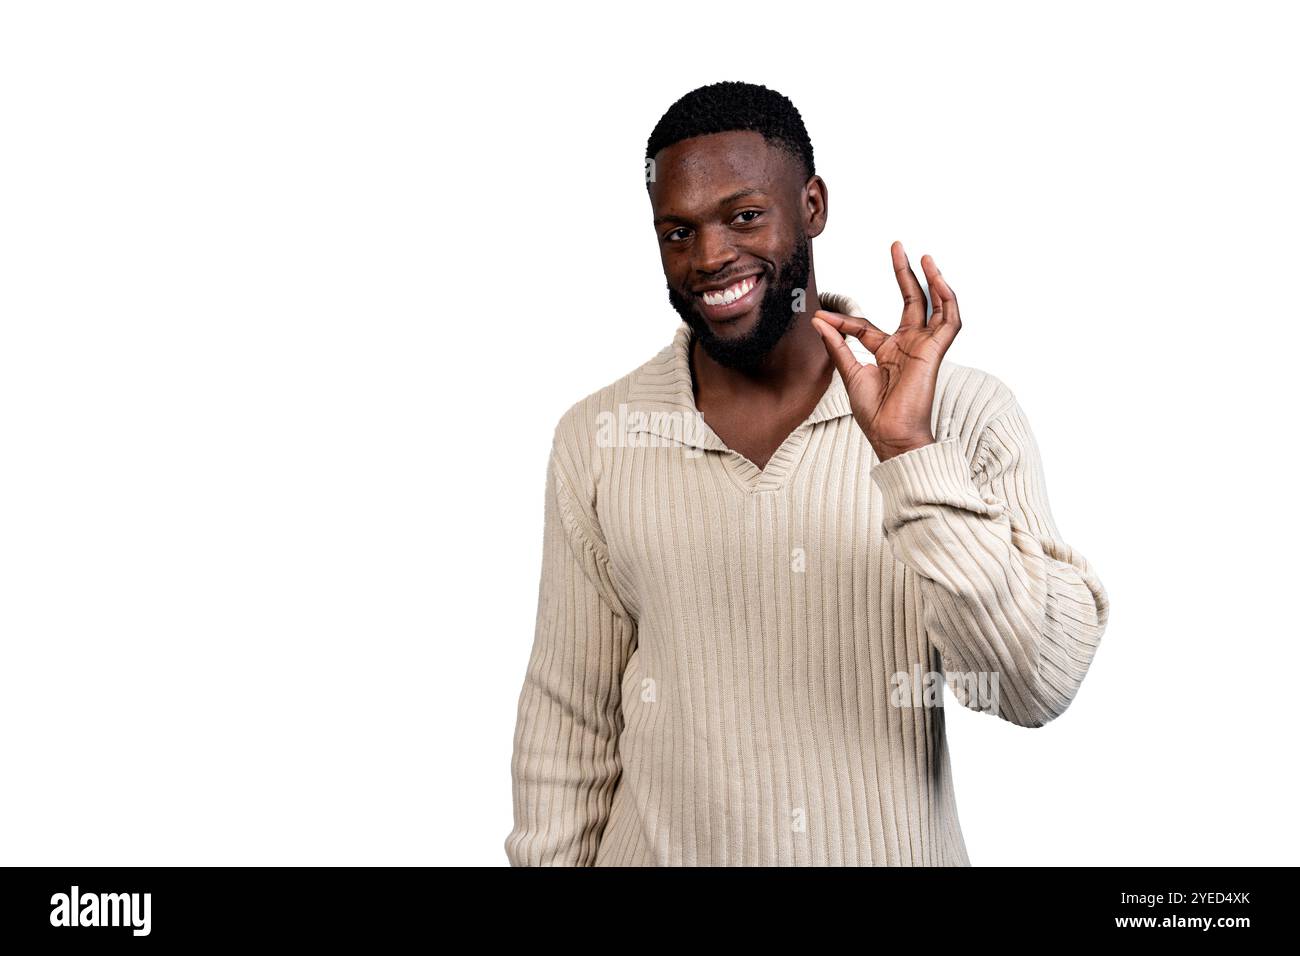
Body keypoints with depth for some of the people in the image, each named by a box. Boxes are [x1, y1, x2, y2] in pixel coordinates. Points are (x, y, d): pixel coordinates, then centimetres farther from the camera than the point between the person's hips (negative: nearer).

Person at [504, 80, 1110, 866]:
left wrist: (910, 451, -28)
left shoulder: (965, 416, -12)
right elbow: (572, 724, -1)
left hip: (901, 849, -1)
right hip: (660, 850, 1)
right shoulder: (596, 440, -6)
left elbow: (1042, 688, -21)